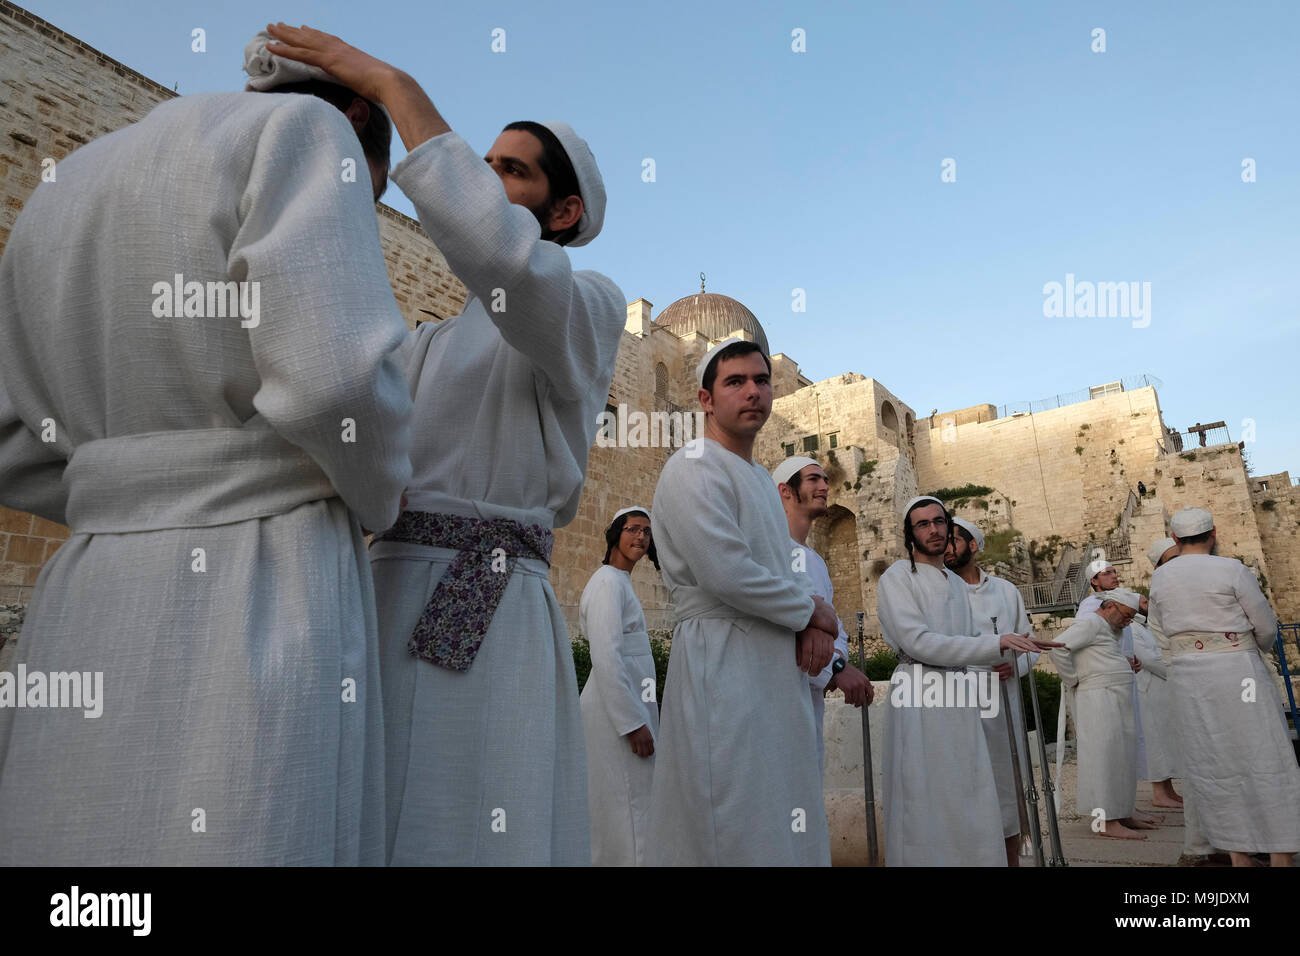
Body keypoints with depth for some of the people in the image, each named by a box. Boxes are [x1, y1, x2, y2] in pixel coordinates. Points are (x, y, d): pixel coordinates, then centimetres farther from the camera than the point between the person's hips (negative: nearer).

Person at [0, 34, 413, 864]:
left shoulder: (69, 191, 21)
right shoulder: (303, 133, 0)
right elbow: (335, 378, -17)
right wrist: (379, 495, 4)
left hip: (88, 625, 8)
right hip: (260, 618, -7)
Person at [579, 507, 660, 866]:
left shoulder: (621, 582, 18)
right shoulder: (608, 582, -12)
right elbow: (605, 658, -20)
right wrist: (634, 723, -20)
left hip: (629, 710, 10)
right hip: (618, 714, -10)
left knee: (630, 811, 14)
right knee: (626, 813, -5)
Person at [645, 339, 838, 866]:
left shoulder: (761, 478, 19)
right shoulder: (694, 468, -10)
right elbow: (725, 571, -22)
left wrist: (813, 626, -1)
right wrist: (812, 611, -8)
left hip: (777, 665, 9)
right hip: (723, 663, -9)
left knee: (783, 826, 13)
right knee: (735, 830, -4)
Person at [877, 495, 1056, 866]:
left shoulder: (957, 583, 20)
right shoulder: (897, 577, -3)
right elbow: (919, 643, -13)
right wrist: (996, 644, -12)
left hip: (961, 702, 7)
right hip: (920, 699, -6)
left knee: (973, 804, 5)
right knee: (926, 805, -4)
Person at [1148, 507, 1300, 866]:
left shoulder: (1160, 577, 3)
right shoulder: (1232, 570, -9)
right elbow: (1266, 627, -1)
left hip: (1189, 675, 3)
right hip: (1238, 672, -3)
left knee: (1214, 767, 9)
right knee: (1265, 760, 5)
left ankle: (1239, 858, 15)